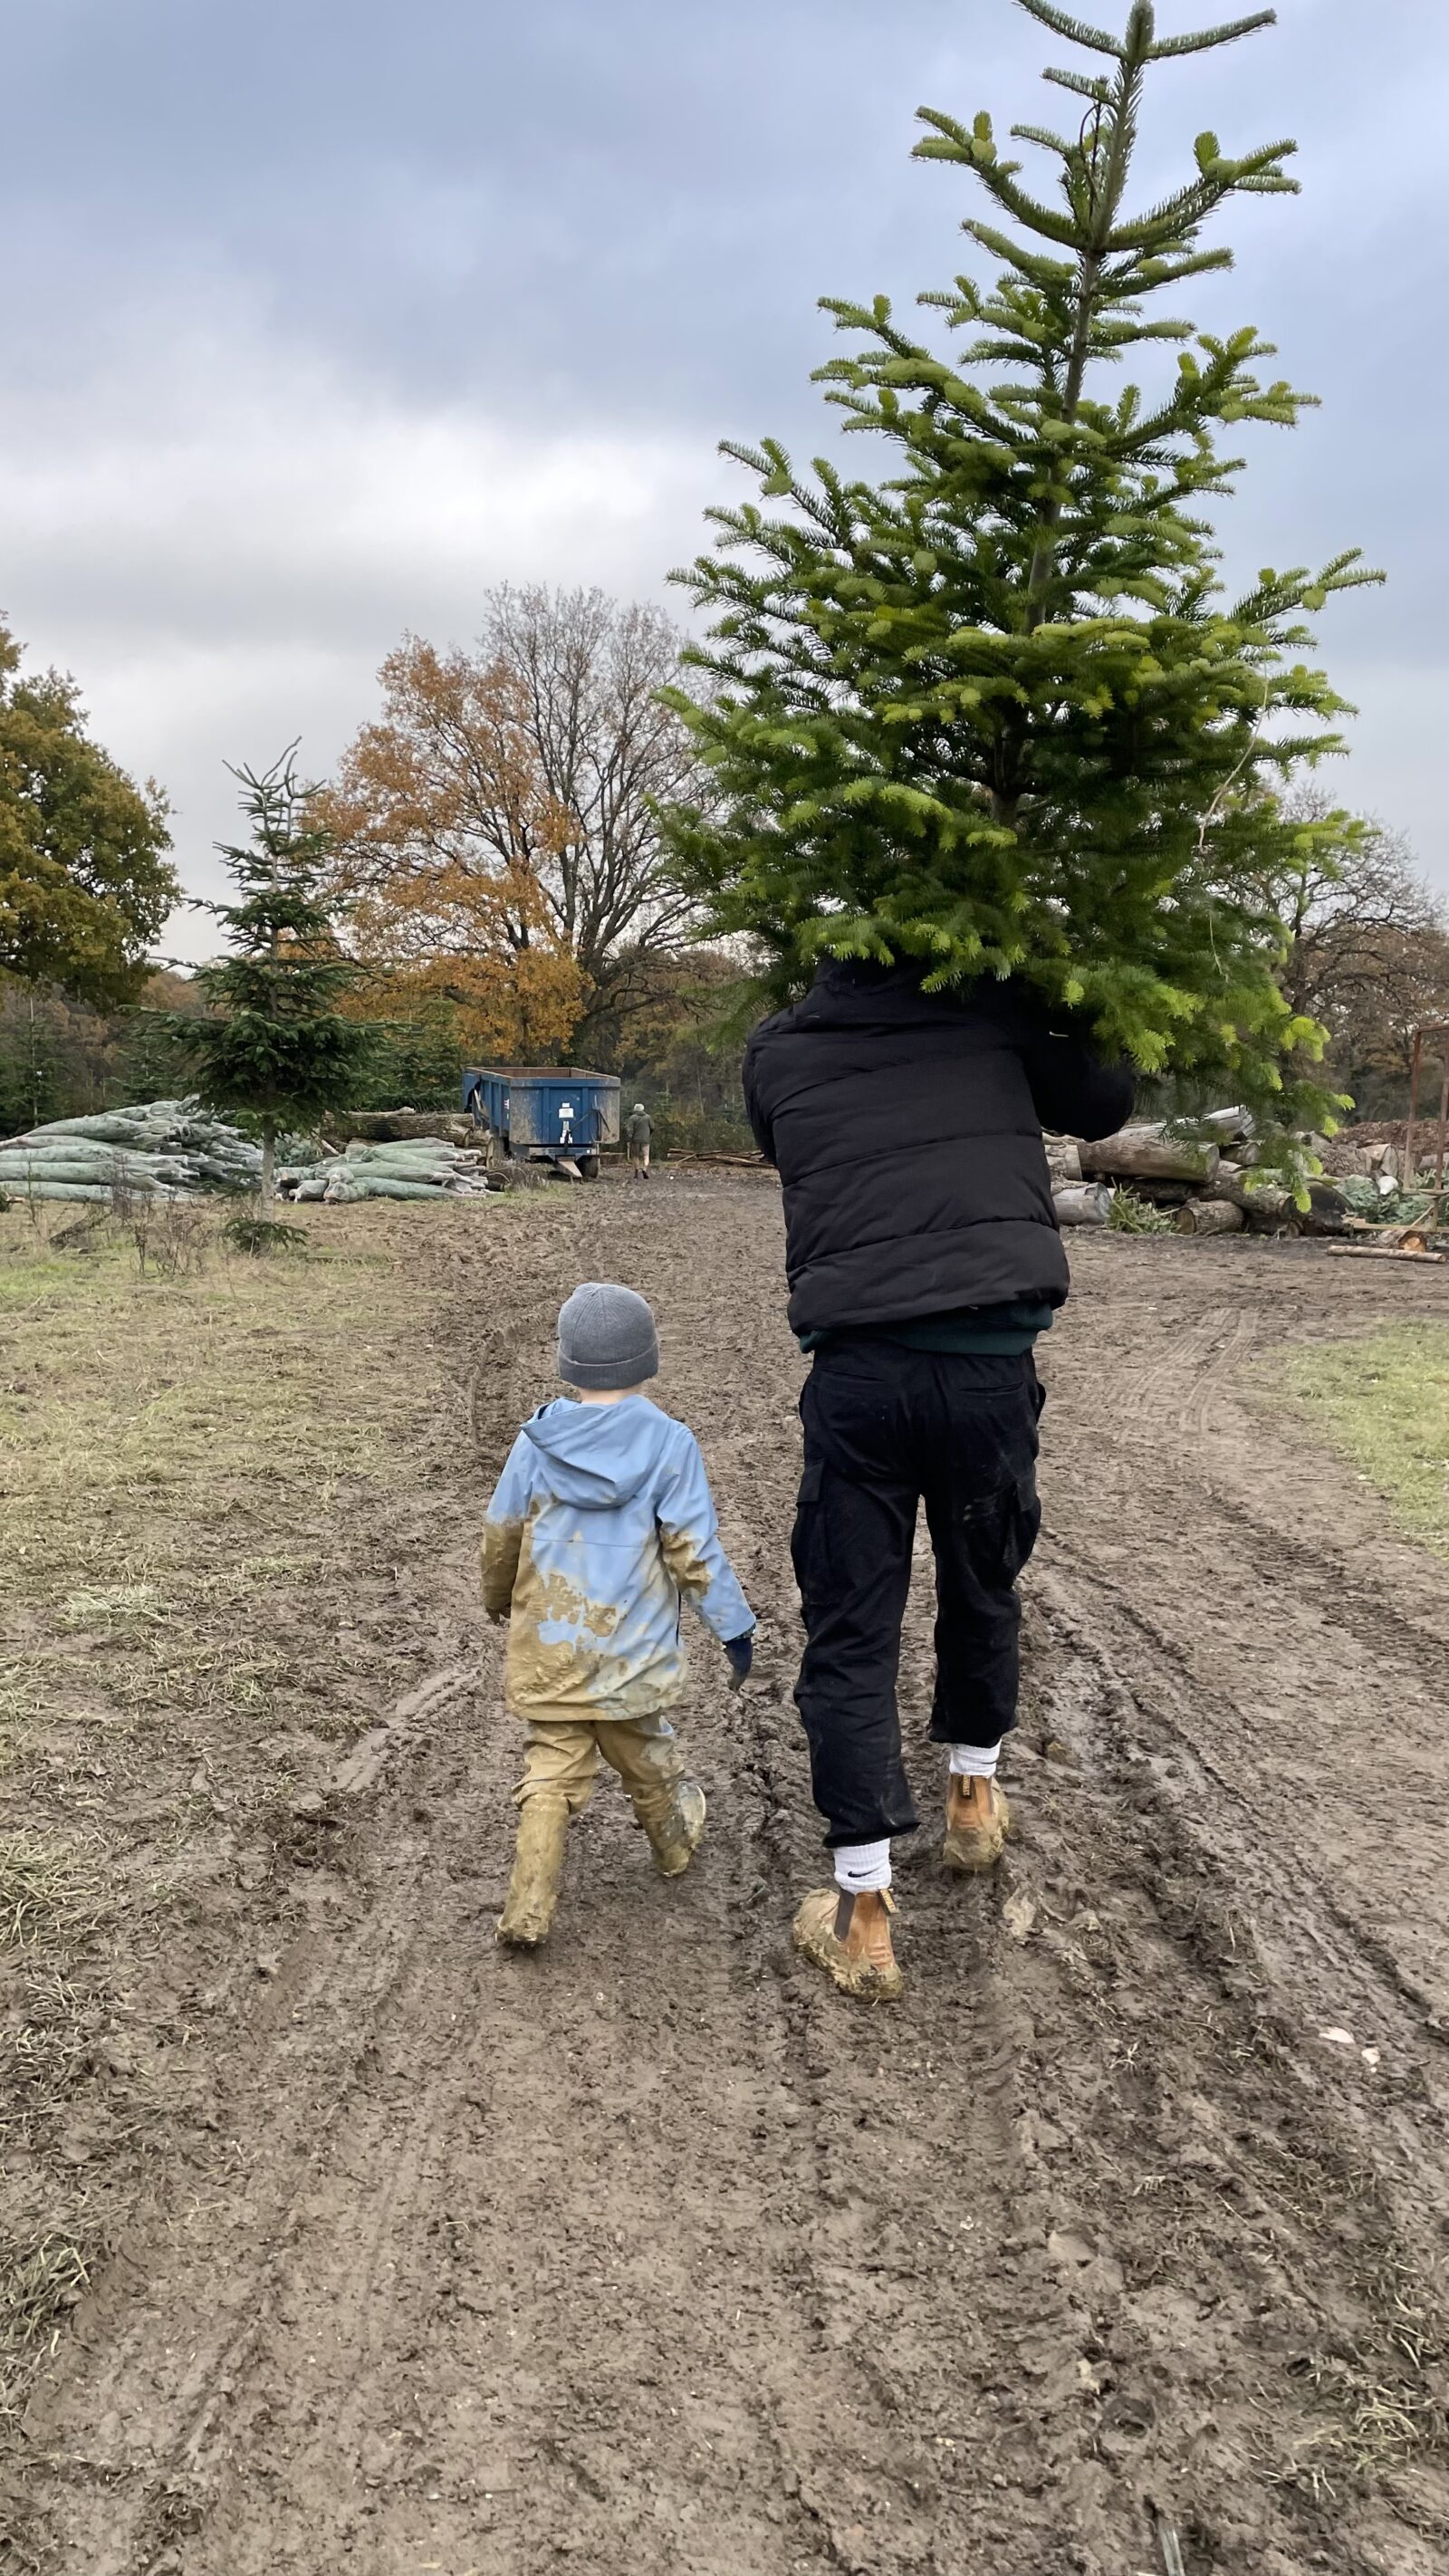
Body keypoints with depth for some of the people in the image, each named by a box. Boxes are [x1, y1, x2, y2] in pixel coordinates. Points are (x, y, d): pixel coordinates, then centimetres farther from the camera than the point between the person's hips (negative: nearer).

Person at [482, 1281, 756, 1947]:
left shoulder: (536, 1441, -4)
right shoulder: (669, 1444, -11)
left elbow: (500, 1536, 6)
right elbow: (695, 1550, -10)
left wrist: (497, 1598, 25)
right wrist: (734, 1625, 1)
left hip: (548, 1646, 1)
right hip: (631, 1650, -1)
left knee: (551, 1768, 6)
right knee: (645, 1754, 20)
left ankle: (527, 1911, 1)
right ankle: (677, 1842, 43)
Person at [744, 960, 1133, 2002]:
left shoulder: (777, 1050, 9)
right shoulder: (990, 1011, 8)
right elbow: (1107, 1101, 20)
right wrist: (1061, 1015, 35)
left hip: (857, 1364, 0)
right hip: (990, 1360, 1)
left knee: (851, 1634, 7)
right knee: (983, 1586, 23)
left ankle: (865, 1916, 9)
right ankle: (974, 1796, 44)